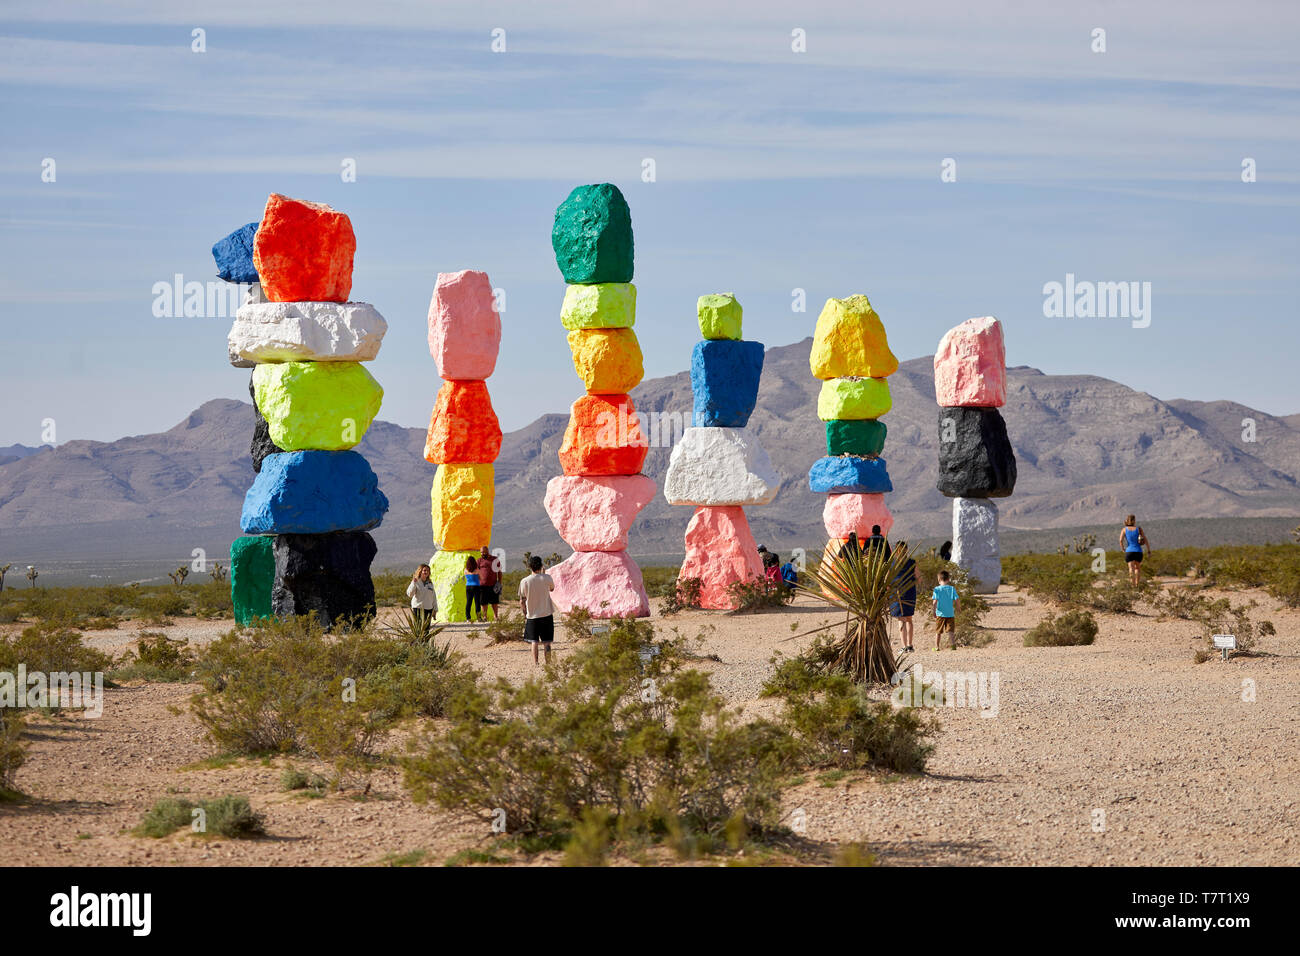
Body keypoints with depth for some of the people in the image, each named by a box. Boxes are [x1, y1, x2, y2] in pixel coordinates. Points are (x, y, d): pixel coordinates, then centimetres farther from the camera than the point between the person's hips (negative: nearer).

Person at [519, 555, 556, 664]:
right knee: (546, 642, 7)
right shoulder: (547, 578, -9)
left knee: (534, 641, 8)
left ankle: (535, 663, 3)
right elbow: (552, 588, 14)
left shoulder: (524, 581, -8)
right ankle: (548, 663, 6)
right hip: (547, 614, 0)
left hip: (532, 615, 0)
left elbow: (522, 601, -3)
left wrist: (525, 613, 12)